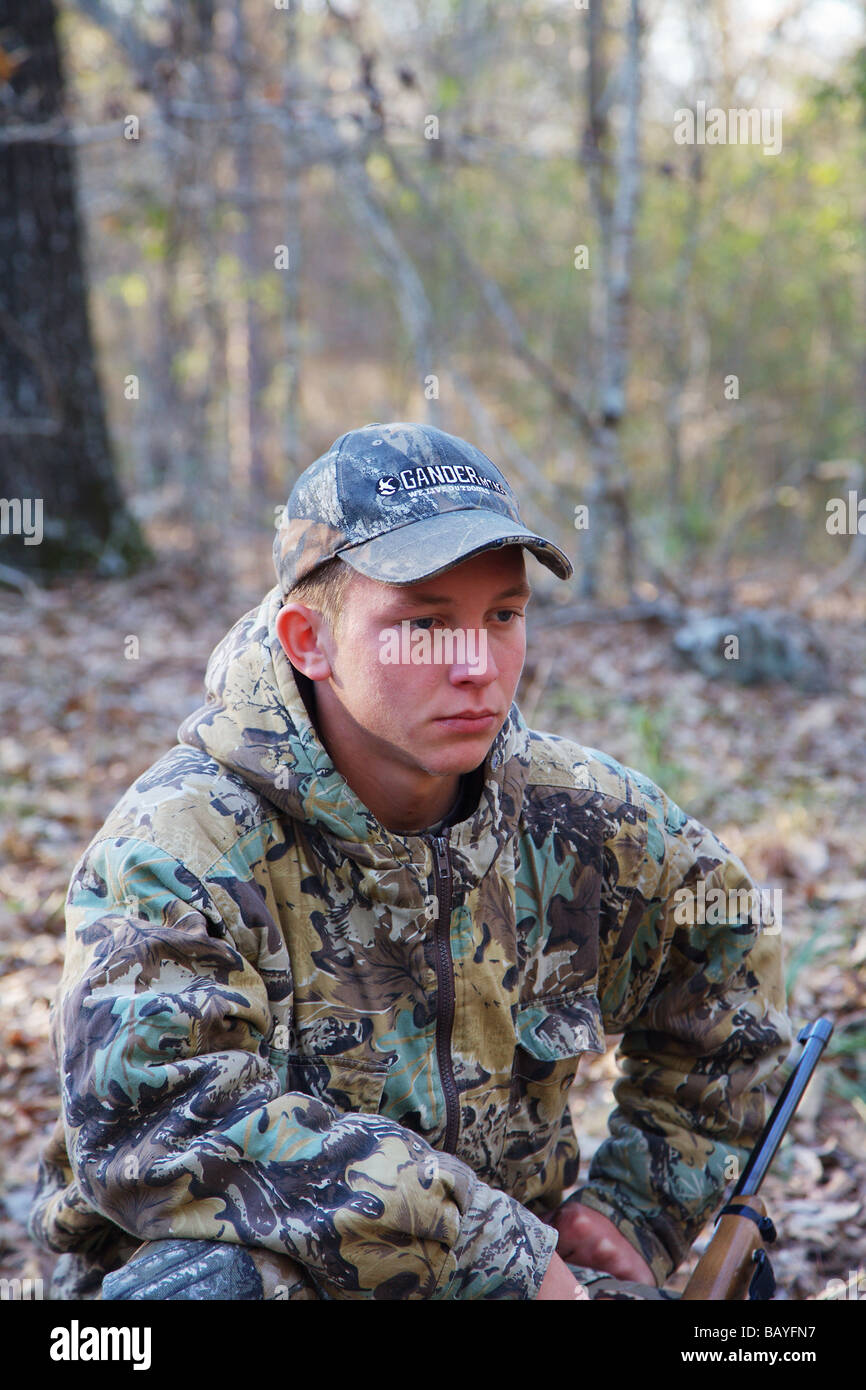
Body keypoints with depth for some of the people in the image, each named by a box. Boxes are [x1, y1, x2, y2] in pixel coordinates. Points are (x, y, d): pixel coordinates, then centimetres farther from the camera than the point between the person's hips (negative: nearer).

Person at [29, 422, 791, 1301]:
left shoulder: (579, 821, -3)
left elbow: (728, 968, 17)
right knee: (208, 1277, -37)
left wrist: (638, 1212, 10)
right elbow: (157, 1121, -32)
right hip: (250, 1266, -4)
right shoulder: (179, 841, -19)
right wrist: (505, 1260, -30)